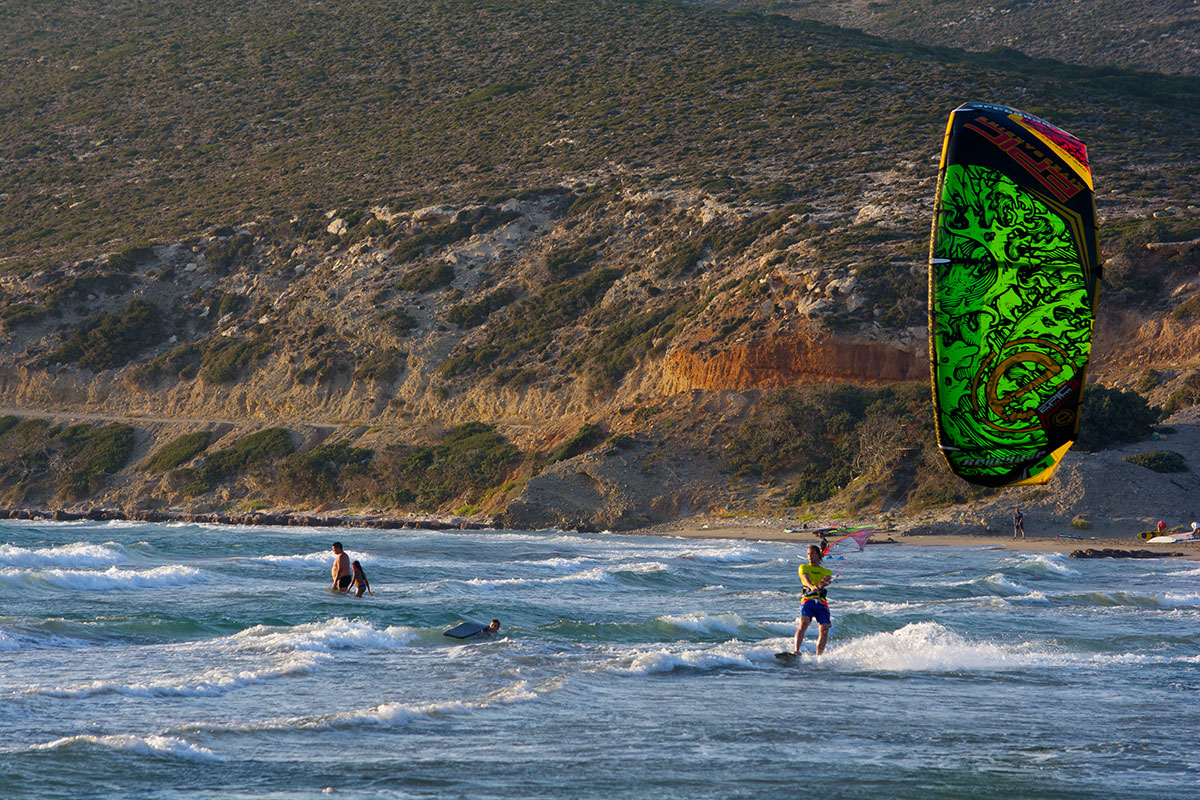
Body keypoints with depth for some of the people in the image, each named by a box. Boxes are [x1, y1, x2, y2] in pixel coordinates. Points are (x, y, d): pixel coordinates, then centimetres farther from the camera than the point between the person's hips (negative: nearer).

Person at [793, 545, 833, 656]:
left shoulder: (826, 571, 24)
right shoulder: (803, 567, 18)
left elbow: (827, 579, 0)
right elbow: (805, 578, -5)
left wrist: (824, 583, -27)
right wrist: (812, 586, -29)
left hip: (821, 602, 2)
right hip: (808, 600, -2)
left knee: (824, 630, -15)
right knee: (804, 623, -27)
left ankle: (818, 656, -8)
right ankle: (796, 650, -35)